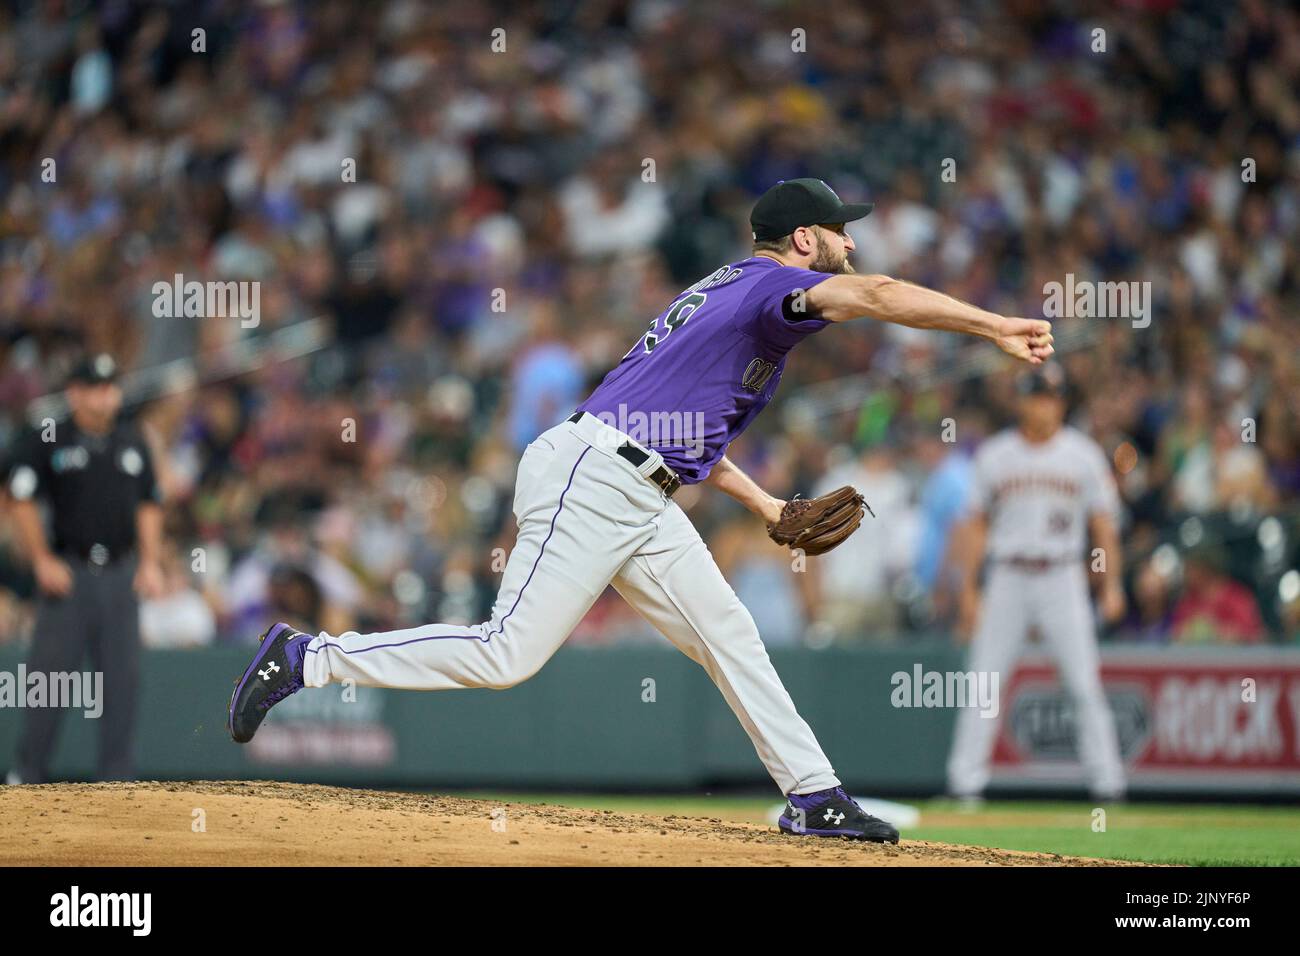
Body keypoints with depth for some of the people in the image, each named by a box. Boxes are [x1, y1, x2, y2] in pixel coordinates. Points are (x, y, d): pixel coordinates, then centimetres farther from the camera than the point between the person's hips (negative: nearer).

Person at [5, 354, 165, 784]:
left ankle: (117, 776, 7)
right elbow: (22, 501, -2)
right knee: (50, 671, -4)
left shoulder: (132, 443, 12)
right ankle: (28, 773, 5)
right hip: (69, 571, -4)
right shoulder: (46, 441, -2)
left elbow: (148, 504, 17)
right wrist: (43, 561, -8)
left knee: (122, 677, 1)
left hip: (122, 575, 4)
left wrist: (150, 562, 9)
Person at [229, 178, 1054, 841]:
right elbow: (874, 295, -25)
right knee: (509, 654, -12)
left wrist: (762, 503, 28)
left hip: (640, 502, 11)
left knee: (728, 634, 6)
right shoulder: (772, 286, -6)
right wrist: (997, 327, -29)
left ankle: (814, 797, 6)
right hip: (594, 476, -11)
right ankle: (307, 658, -5)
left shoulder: (726, 292, 24)